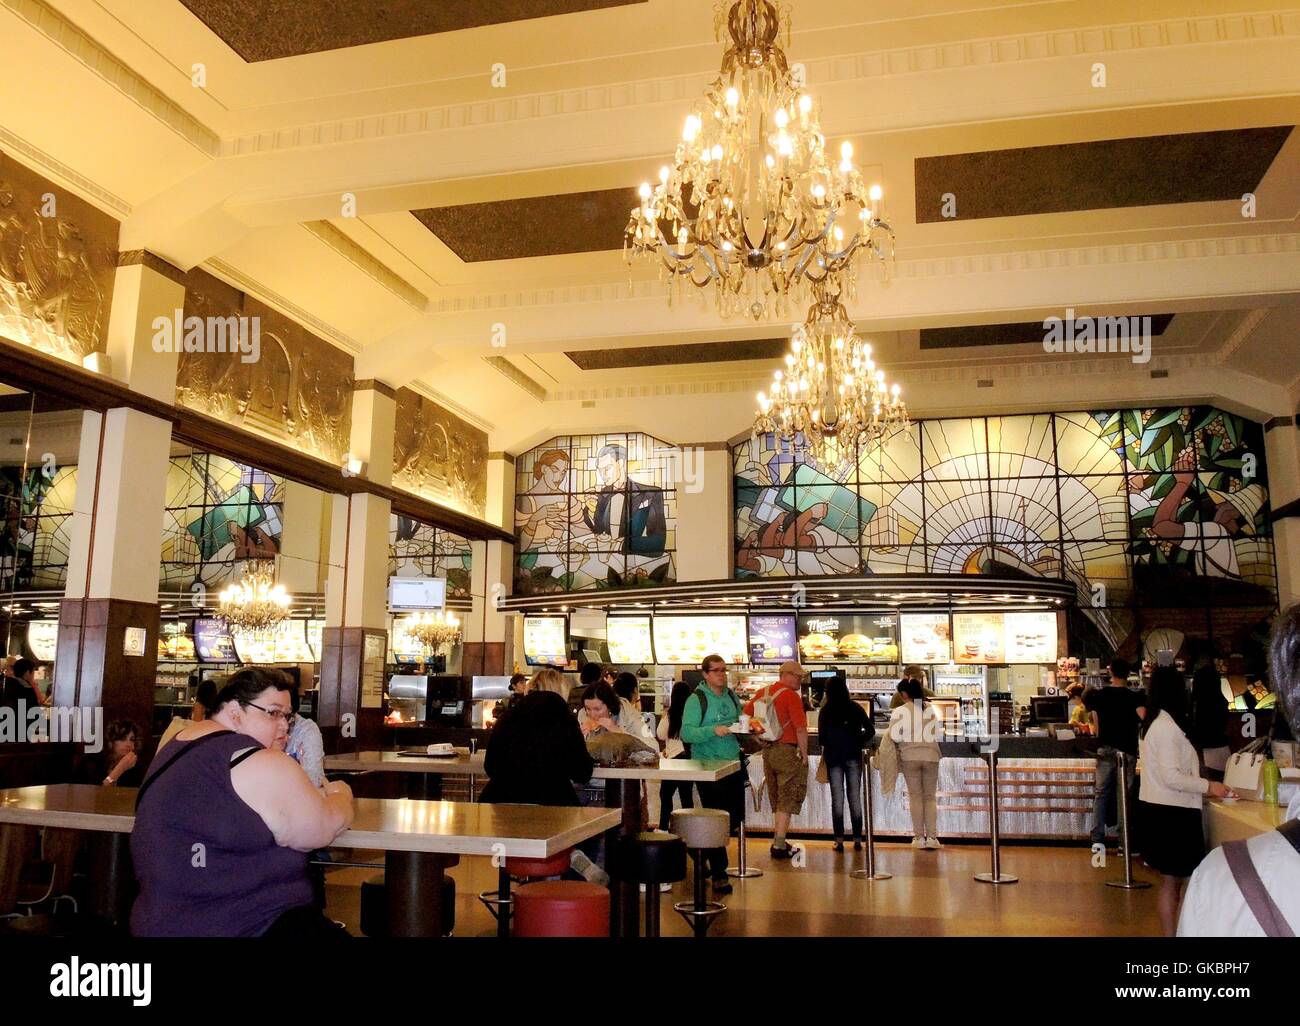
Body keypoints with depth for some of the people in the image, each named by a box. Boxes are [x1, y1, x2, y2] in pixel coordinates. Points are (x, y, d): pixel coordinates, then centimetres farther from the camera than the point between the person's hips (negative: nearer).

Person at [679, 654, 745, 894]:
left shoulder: (731, 696, 11)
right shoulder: (696, 699, -10)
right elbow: (686, 733, -18)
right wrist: (713, 730, -30)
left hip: (733, 764, 7)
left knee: (735, 818, 13)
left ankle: (701, 850, 36)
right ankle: (718, 875, 8)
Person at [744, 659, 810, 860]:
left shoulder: (763, 693, 9)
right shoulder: (791, 696, -14)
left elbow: (745, 713, 18)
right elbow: (801, 728, -17)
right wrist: (804, 754, -8)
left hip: (768, 751, 7)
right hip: (788, 750, -7)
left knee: (777, 800, 18)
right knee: (787, 800, 0)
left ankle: (777, 841, 24)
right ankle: (780, 846, -1)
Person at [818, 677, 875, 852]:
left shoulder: (825, 711, -2)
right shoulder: (855, 708, 1)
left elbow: (821, 736, 0)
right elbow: (870, 730, -1)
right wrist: (859, 742, 11)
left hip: (833, 757, -1)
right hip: (853, 756, 1)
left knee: (837, 798, 2)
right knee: (855, 797, 6)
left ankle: (839, 840, 1)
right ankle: (857, 839, 7)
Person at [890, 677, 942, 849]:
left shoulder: (900, 711, -8)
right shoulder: (931, 709, 2)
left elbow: (894, 736, -10)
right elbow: (937, 734, 5)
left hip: (910, 756, -2)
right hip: (930, 755, 2)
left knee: (915, 796, 7)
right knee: (930, 796, 8)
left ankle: (919, 837, 7)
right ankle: (932, 836, 2)